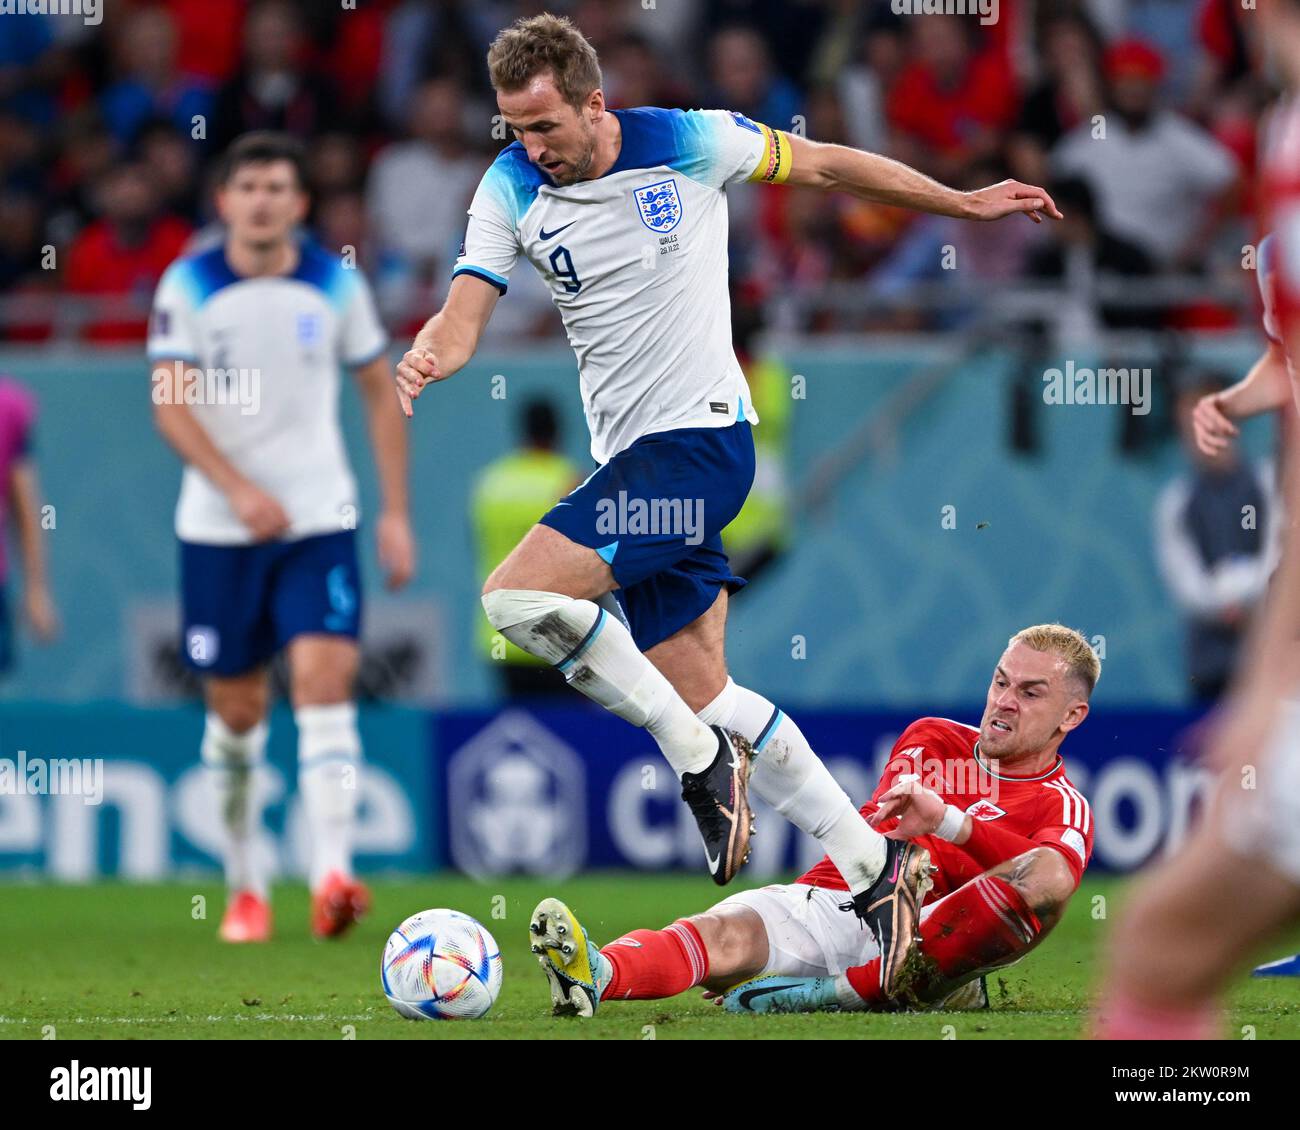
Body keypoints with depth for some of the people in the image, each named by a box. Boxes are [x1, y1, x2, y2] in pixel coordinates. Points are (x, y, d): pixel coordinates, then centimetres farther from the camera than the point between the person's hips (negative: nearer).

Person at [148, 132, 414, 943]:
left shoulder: (337, 286, 1)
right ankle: (246, 884, 23)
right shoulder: (188, 287, -3)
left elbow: (382, 394, 10)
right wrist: (239, 488, -22)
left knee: (325, 680, -17)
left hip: (320, 518, 0)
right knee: (236, 709, 7)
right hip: (218, 527, 0)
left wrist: (397, 512, 5)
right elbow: (171, 405, -9)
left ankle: (333, 876, -25)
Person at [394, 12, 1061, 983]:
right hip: (631, 461, 6)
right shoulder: (511, 191, 2)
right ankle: (875, 866, 14)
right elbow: (466, 313, -5)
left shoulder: (688, 144, -8)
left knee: (518, 596, -22)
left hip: (700, 435, -6)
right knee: (699, 692, 5)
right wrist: (428, 358, -30)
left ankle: (701, 756, -8)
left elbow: (822, 165, 6)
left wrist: (967, 203, 14)